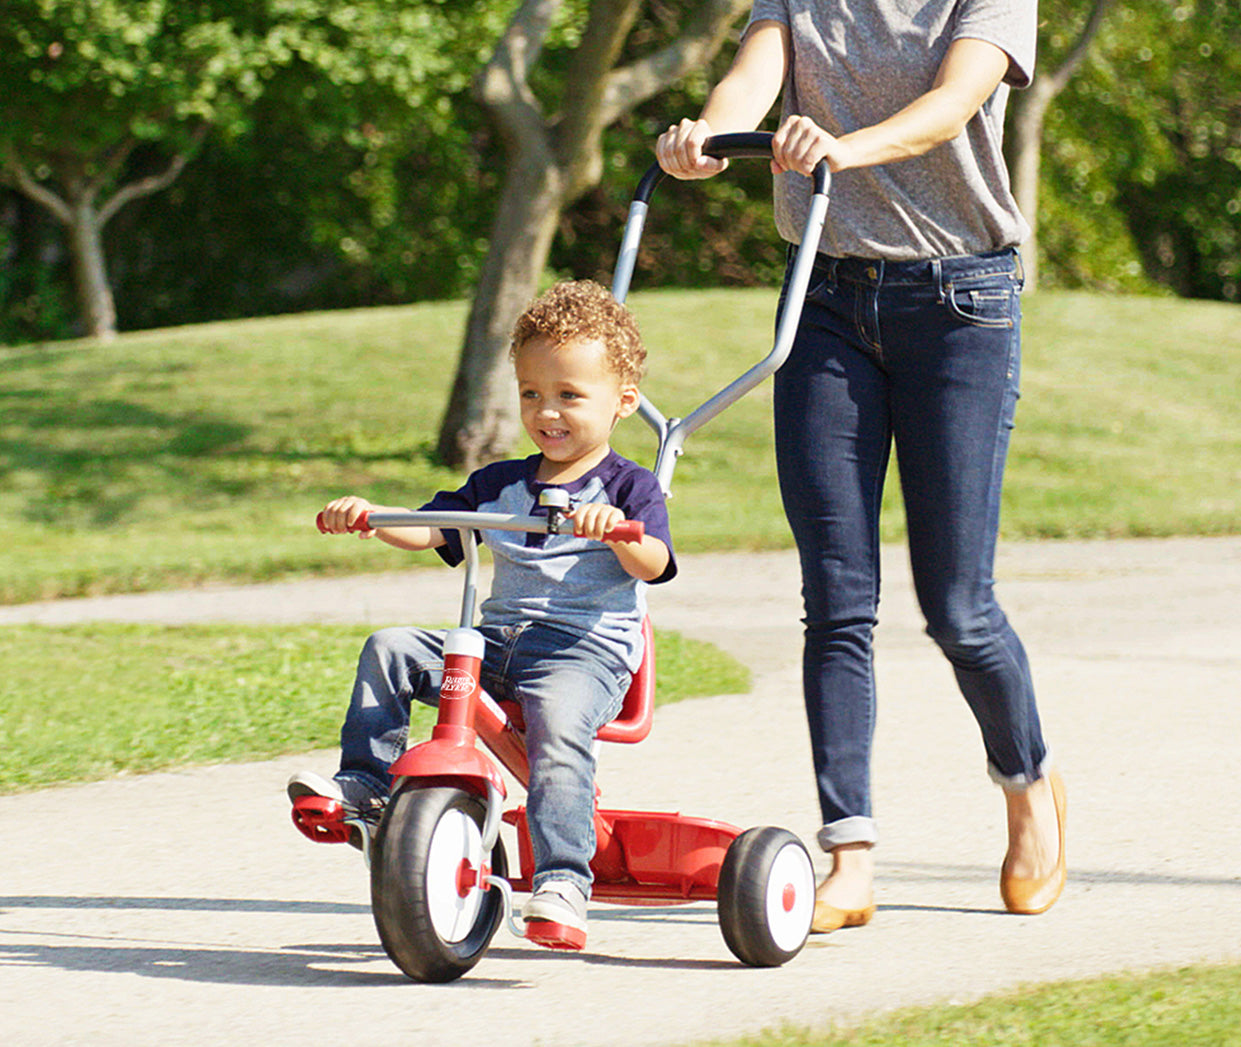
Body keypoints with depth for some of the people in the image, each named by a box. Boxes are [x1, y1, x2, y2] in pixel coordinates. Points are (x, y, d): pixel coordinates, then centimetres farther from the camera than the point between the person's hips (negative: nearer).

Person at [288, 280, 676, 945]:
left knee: (559, 728, -35)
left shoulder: (629, 488, 3)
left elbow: (652, 564, -14)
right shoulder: (497, 485, 20)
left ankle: (562, 880, -39)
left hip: (586, 647, -6)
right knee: (391, 649, -10)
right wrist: (370, 516, -9)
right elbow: (429, 529, 12)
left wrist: (617, 529, -36)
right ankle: (363, 781, -7)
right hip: (497, 638, 6)